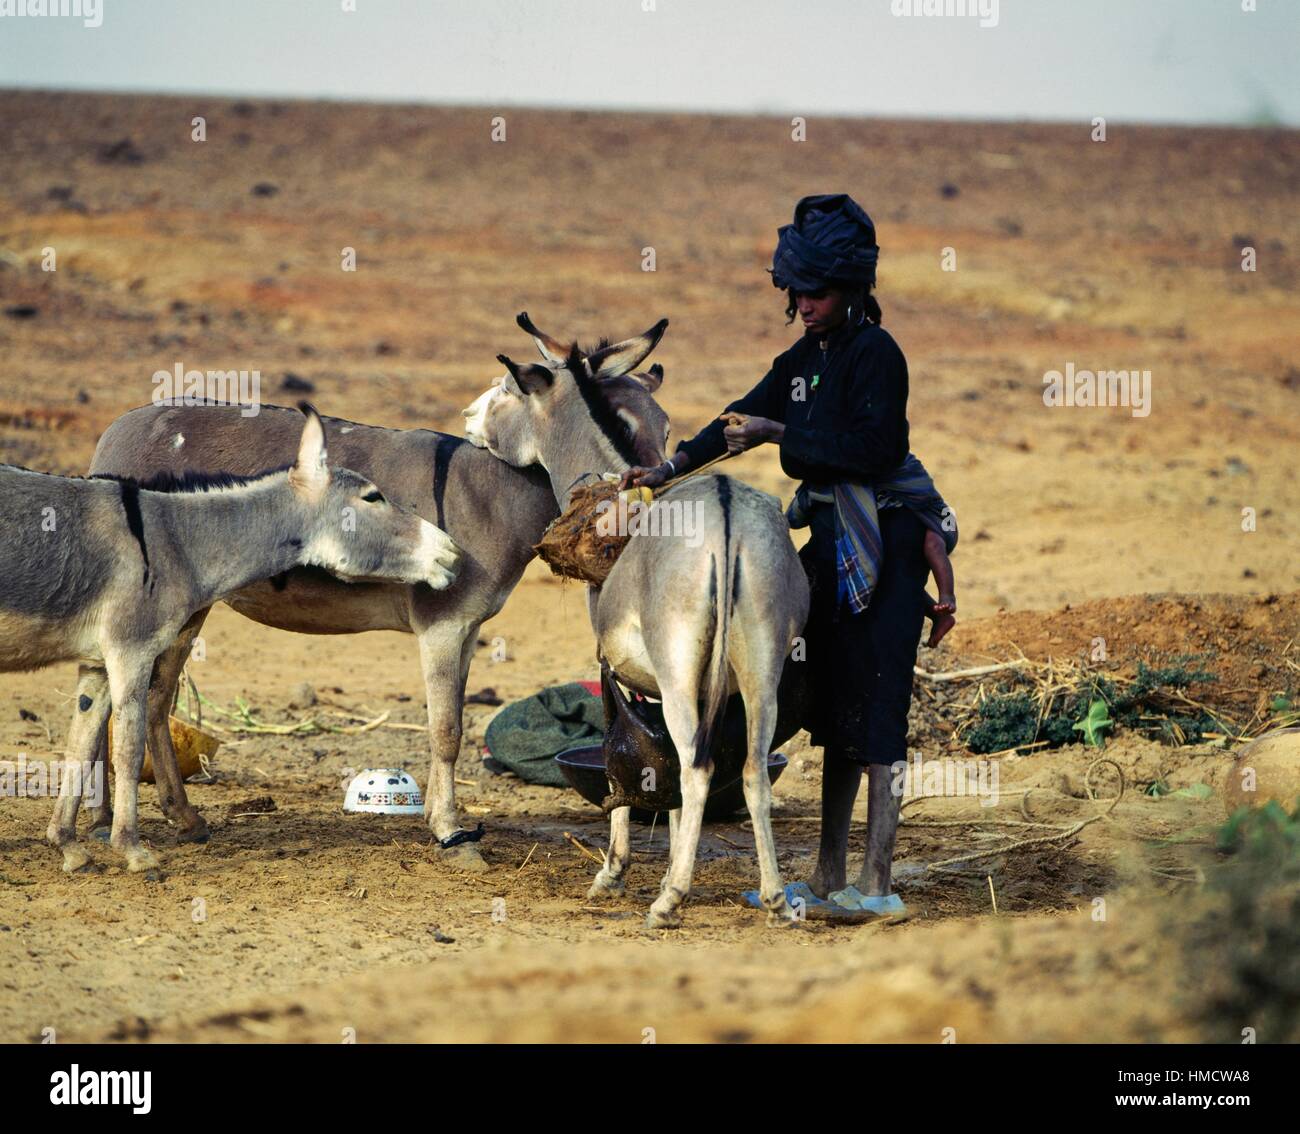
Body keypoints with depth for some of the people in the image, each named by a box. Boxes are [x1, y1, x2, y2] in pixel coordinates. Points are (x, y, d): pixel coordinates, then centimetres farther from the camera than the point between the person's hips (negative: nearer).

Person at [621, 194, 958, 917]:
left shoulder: (876, 353, -13)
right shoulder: (808, 355, 13)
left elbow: (875, 449, -21)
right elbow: (751, 412, 22)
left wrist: (780, 433, -16)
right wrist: (671, 469, 19)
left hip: (886, 544, -9)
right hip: (834, 541, 9)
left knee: (875, 713, -11)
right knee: (836, 717, 12)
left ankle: (877, 885, -11)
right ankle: (829, 880, 17)